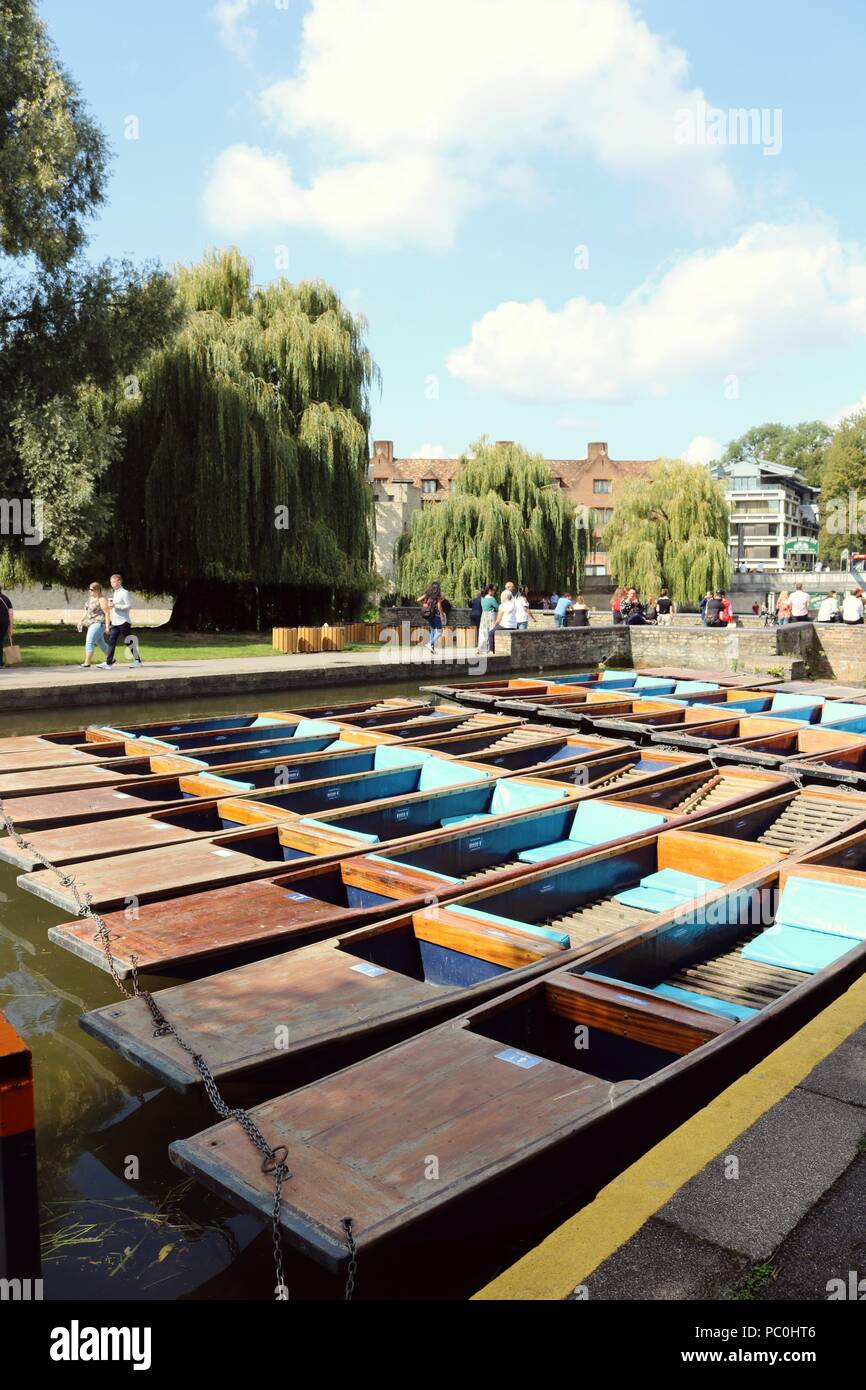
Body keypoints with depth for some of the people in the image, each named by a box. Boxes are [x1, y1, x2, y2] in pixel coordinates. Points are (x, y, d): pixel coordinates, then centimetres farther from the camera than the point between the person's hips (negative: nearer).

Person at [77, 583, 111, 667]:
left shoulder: (102, 599, -14)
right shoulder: (90, 598, 12)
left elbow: (107, 613, -16)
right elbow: (86, 611, 22)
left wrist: (107, 626, -21)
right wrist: (81, 621, 15)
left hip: (99, 623, -9)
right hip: (92, 624, 9)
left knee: (89, 642, -16)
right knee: (101, 644, 15)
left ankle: (87, 663, -17)